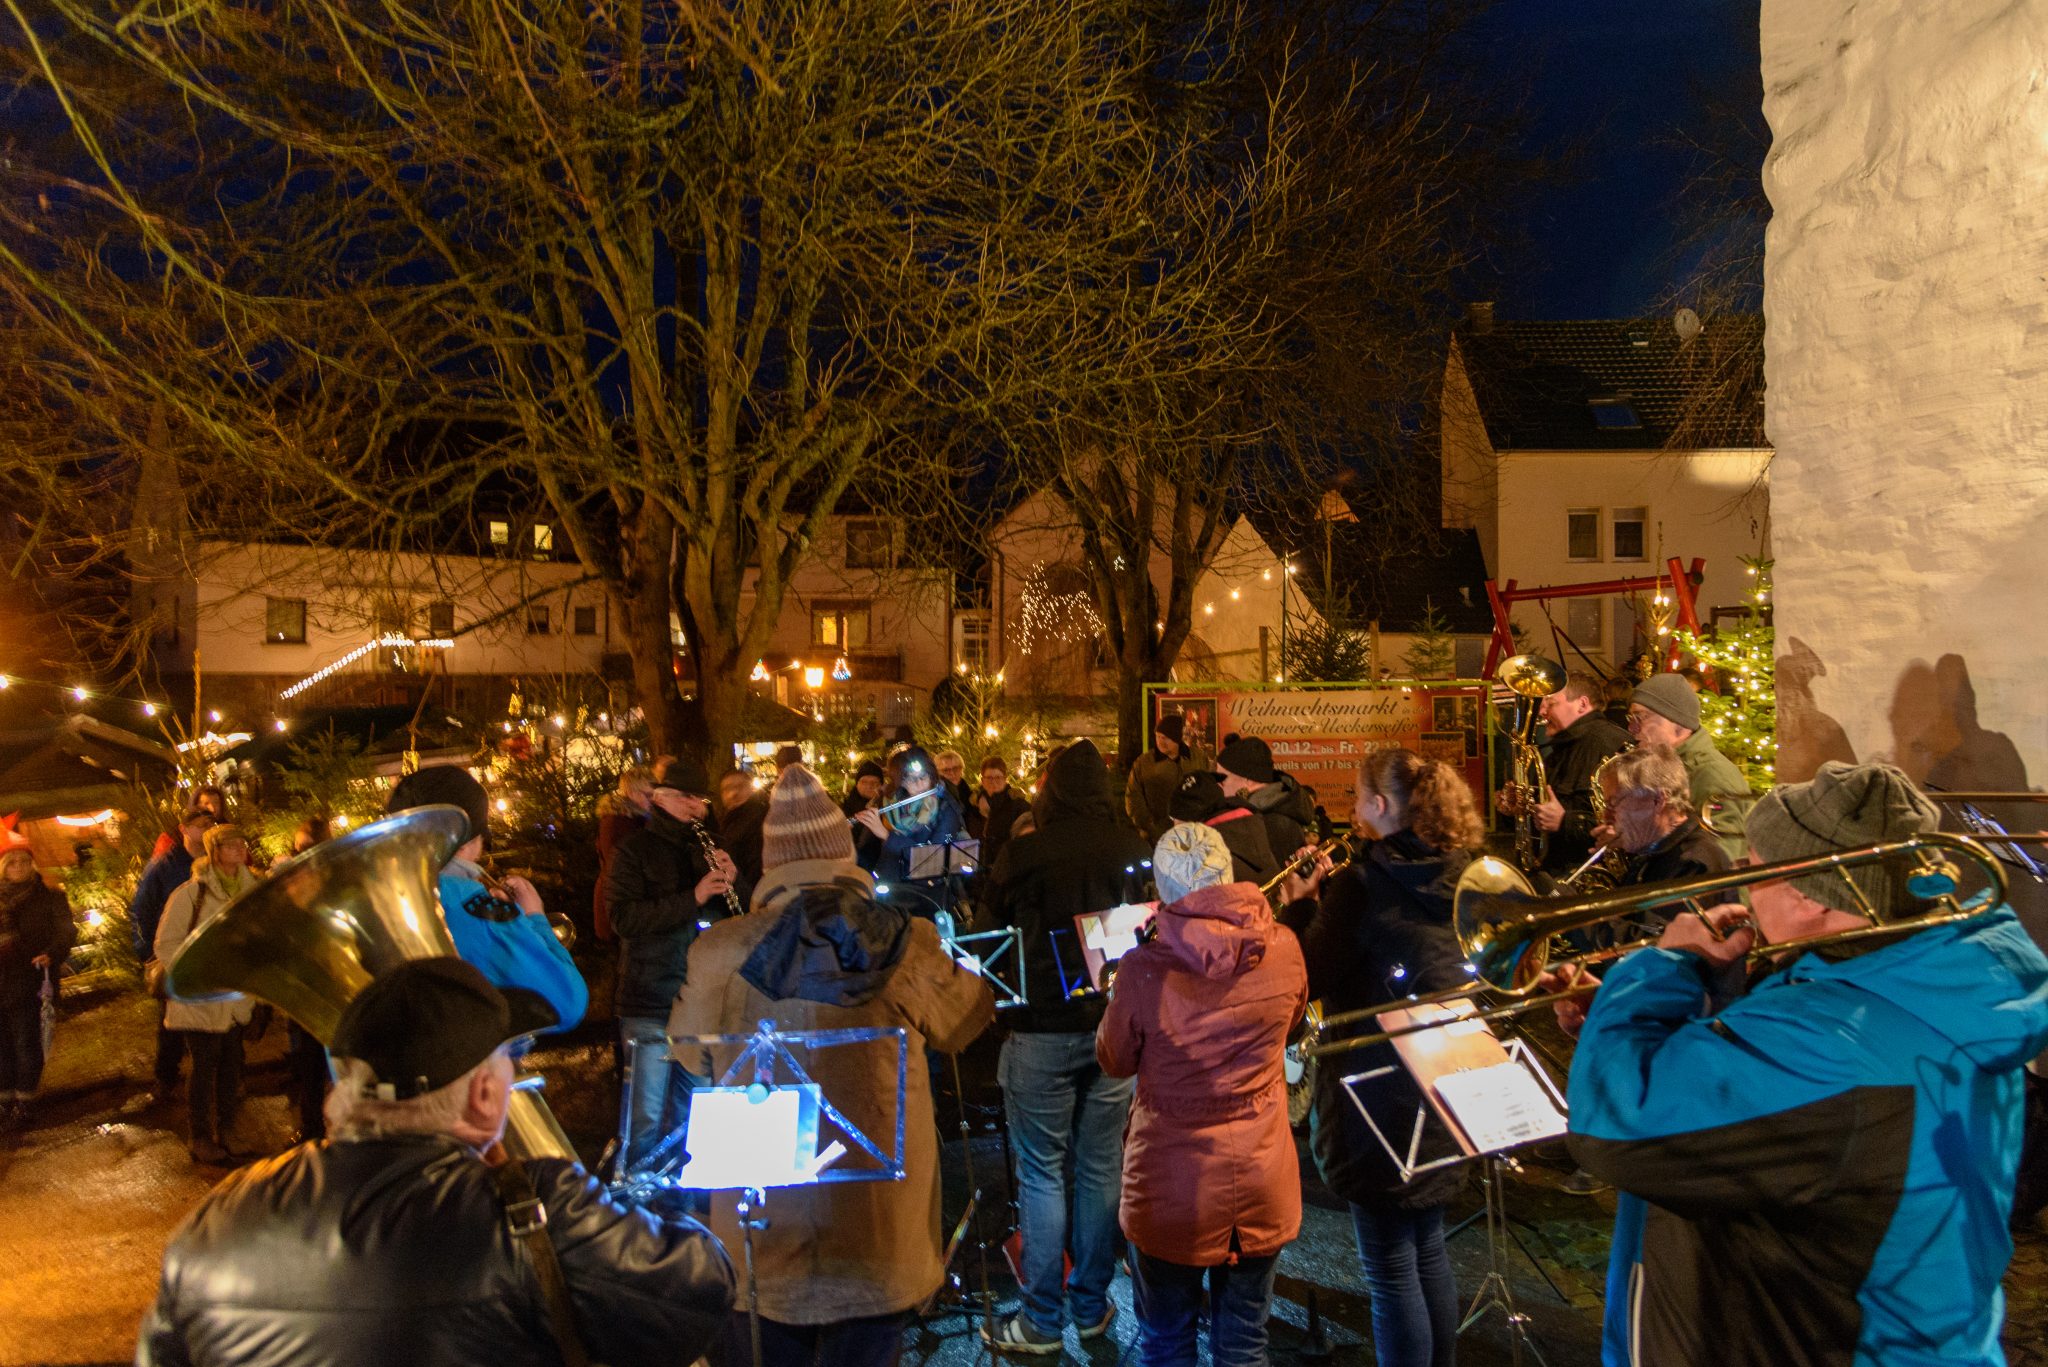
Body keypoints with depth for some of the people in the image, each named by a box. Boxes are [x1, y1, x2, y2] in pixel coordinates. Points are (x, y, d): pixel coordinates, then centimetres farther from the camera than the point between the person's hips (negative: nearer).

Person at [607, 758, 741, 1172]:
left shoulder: (710, 848, 14)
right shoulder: (636, 850, 0)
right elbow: (625, 918, -15)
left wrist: (733, 880, -8)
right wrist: (692, 897, -24)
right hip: (651, 1005, -5)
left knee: (692, 1112, 14)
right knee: (648, 1115, -2)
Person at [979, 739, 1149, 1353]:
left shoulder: (1023, 851, -12)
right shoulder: (1131, 848, -5)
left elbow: (993, 926, 4)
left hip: (1043, 1027, -3)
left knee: (1042, 1175, 6)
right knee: (1101, 1169, 13)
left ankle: (1042, 1320, 13)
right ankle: (1091, 1307, 24)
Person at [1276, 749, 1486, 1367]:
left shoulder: (1362, 884, -19)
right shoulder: (1459, 874, 2)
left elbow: (1310, 979, -14)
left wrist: (1299, 904, -2)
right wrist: (1330, 891, 13)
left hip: (1382, 1095, -8)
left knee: (1391, 1268, 5)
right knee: (1428, 1249, 23)